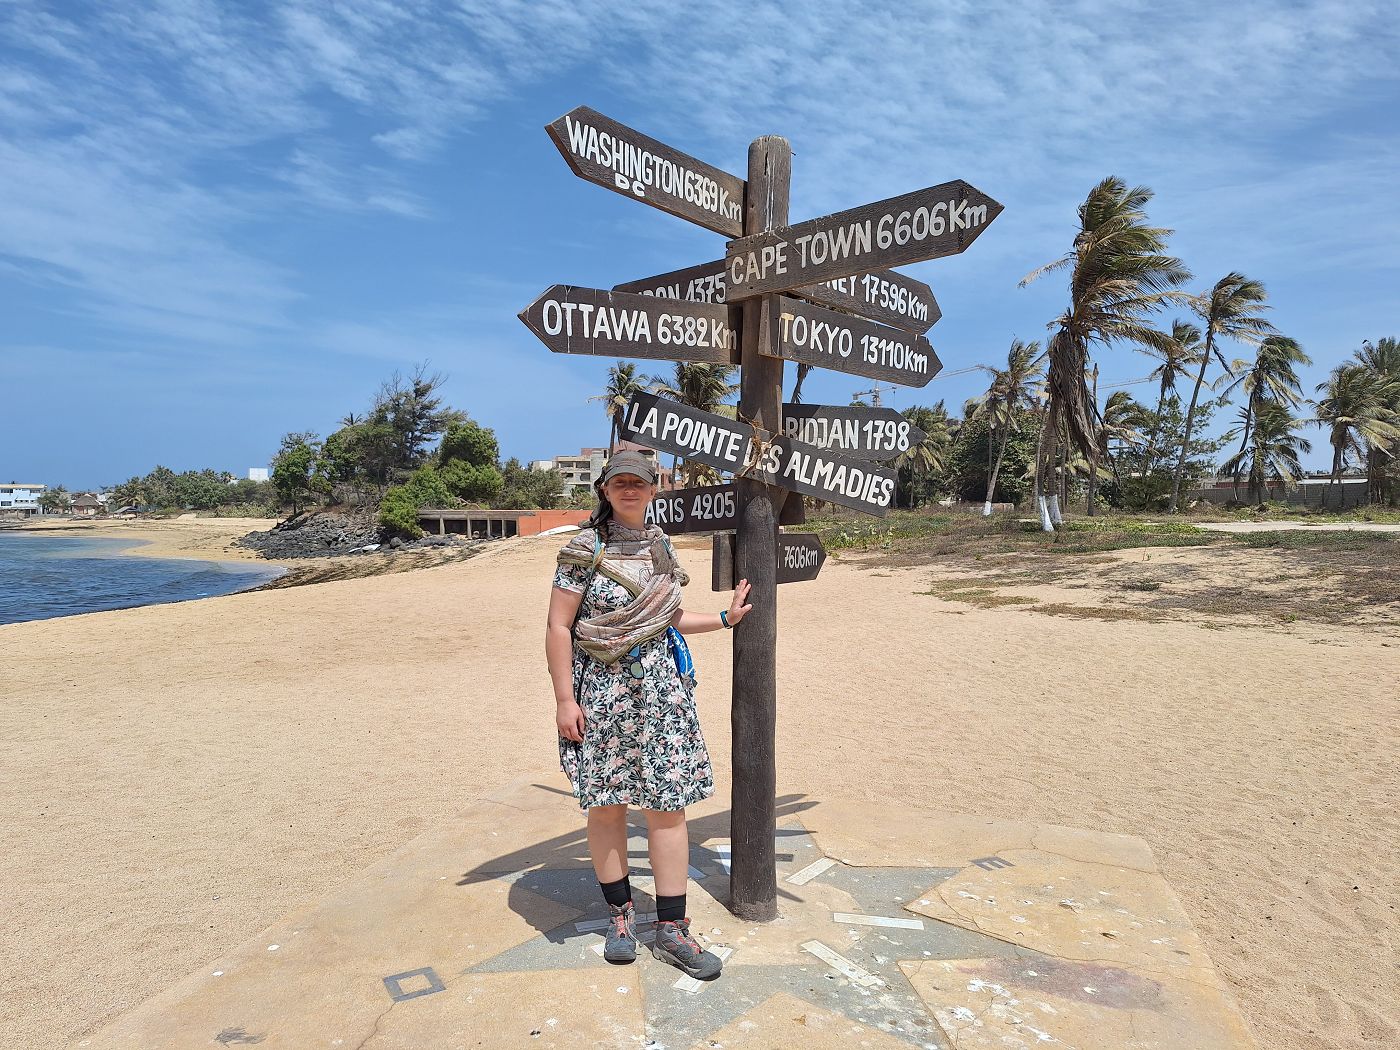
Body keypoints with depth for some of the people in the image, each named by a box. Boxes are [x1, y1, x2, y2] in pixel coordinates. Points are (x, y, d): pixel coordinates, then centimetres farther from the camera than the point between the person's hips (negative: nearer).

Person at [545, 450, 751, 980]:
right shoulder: (586, 548, -6)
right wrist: (564, 699, -12)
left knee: (668, 806, 4)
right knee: (606, 805, 8)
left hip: (661, 687, 4)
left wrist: (724, 618, 19)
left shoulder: (659, 545, 9)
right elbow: (558, 627, -8)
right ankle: (620, 914, 29)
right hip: (601, 689, -3)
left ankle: (671, 929, 16)